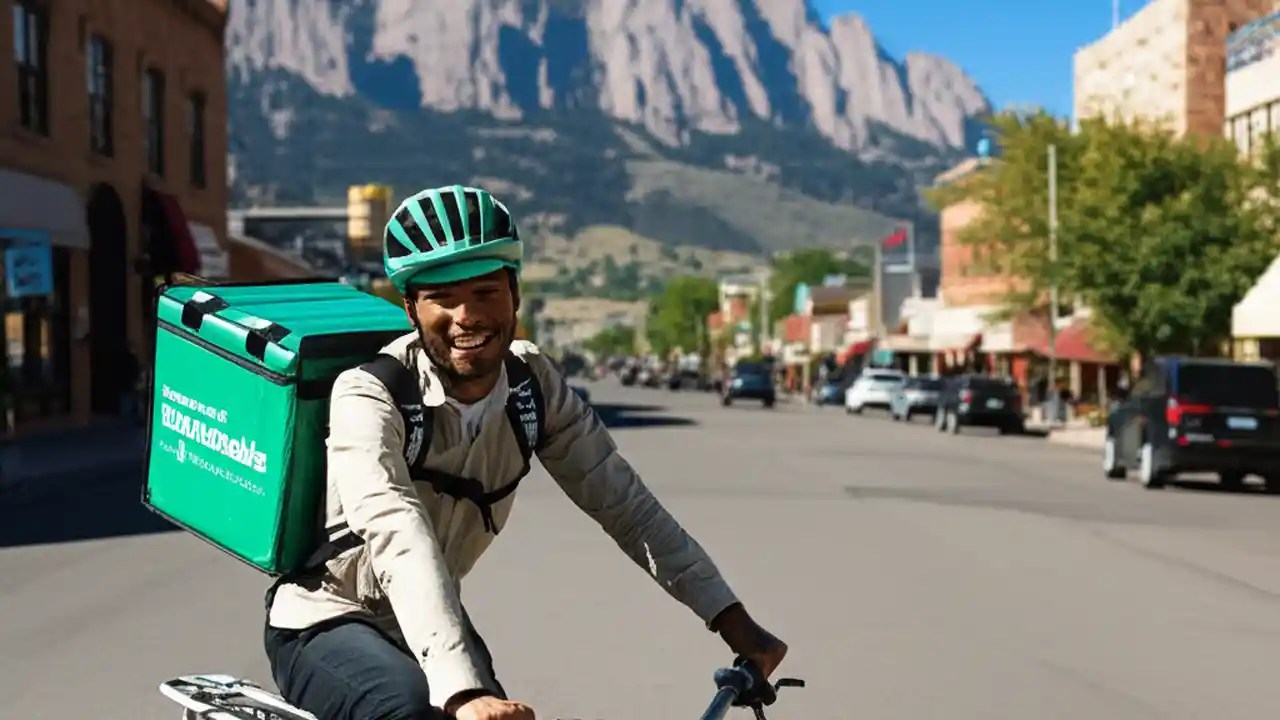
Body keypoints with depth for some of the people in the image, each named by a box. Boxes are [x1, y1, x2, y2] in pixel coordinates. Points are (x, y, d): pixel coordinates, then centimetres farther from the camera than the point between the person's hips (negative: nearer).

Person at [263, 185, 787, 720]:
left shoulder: (533, 384, -10)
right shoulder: (368, 397, -27)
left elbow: (626, 506, -10)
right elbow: (400, 539, -41)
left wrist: (733, 621, -18)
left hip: (431, 622, 6)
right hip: (325, 622, -6)